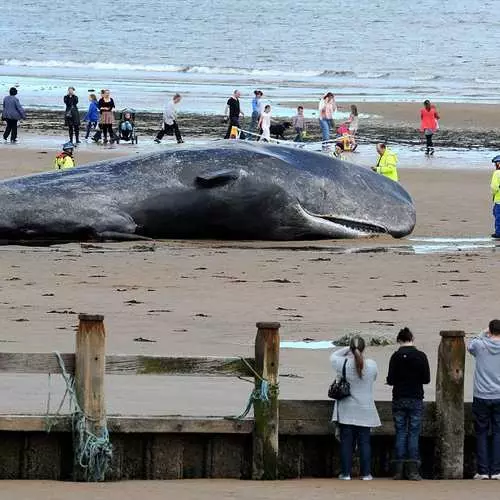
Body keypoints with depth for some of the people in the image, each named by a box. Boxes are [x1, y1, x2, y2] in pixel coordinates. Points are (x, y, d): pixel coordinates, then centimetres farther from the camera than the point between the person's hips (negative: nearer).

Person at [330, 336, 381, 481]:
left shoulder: (344, 364, -12)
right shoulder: (372, 365, -9)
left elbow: (333, 357, 9)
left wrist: (348, 350, 13)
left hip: (346, 411, -1)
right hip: (365, 411, 1)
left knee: (346, 442, 6)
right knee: (364, 442, 7)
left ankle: (346, 473, 6)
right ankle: (366, 473, 6)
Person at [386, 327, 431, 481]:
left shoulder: (396, 356, -5)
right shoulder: (421, 356, -5)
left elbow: (390, 380, -6)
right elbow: (427, 379, -2)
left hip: (399, 399, 0)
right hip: (416, 399, 0)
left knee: (400, 433, 6)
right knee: (414, 434, 3)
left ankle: (399, 470, 3)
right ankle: (413, 471, -2)